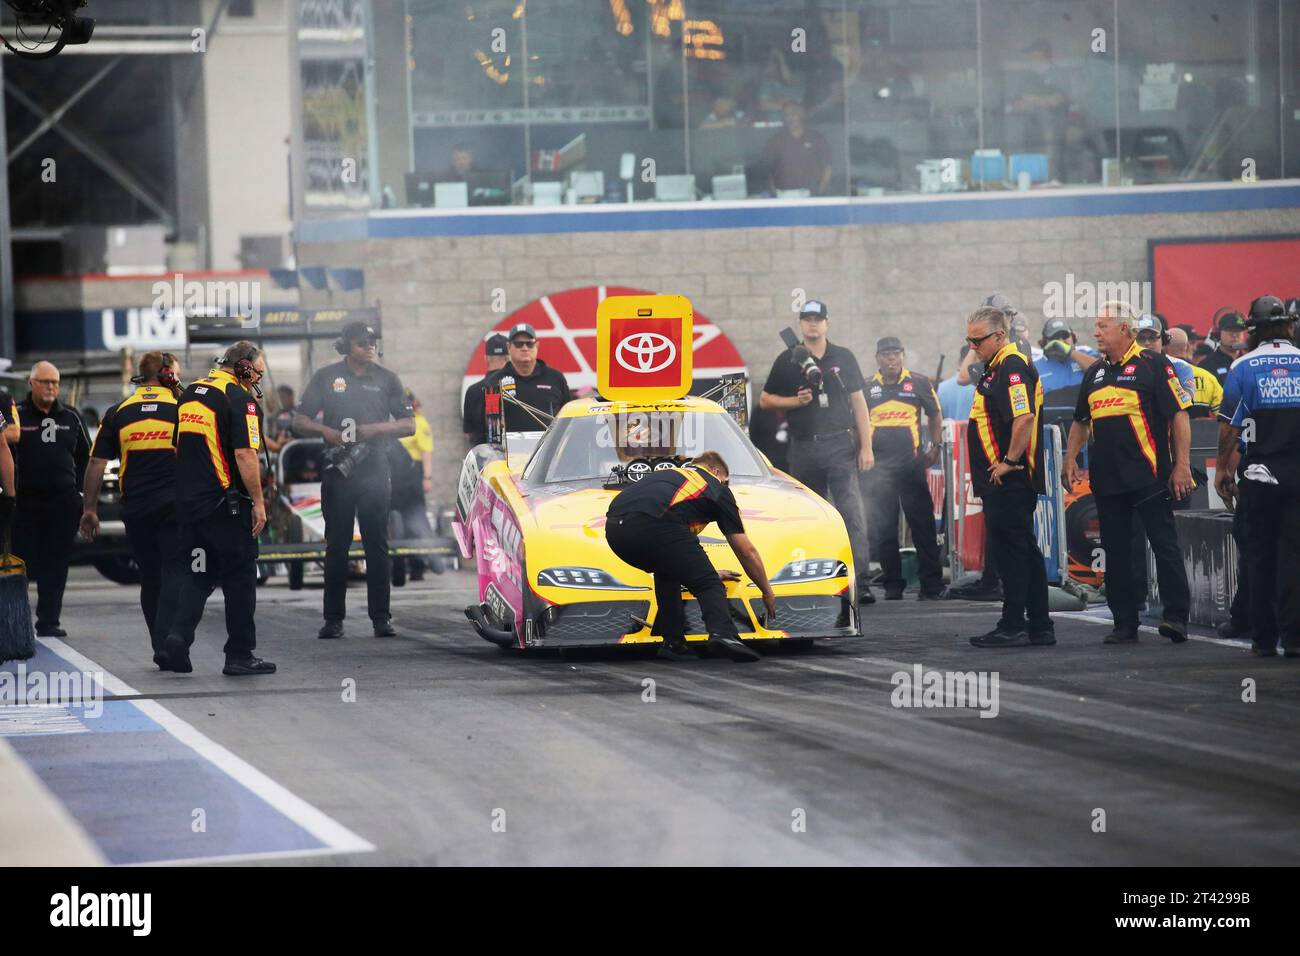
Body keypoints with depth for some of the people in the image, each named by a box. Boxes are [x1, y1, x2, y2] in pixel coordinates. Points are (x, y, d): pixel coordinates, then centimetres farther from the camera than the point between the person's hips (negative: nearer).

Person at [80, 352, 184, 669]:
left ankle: (162, 646, 19)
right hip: (176, 504, -3)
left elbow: (97, 463, 4)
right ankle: (167, 646, -16)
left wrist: (89, 508, 9)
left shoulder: (118, 412, 6)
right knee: (175, 573, -3)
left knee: (150, 577, 13)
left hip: (136, 508, 3)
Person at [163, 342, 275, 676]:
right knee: (240, 577, 3)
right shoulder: (240, 399, -11)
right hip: (225, 504, -7)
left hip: (188, 500, 7)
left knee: (197, 573, 14)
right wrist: (258, 502, -13)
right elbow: (245, 454, -18)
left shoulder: (190, 393, 13)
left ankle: (178, 635, -6)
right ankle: (240, 655, 7)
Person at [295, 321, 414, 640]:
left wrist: (375, 429, -8)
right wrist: (327, 431, -11)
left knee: (377, 545, -1)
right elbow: (300, 421, 8)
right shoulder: (326, 377, 8)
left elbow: (408, 425, 8)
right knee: (336, 547, 2)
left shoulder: (387, 379, 9)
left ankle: (381, 617, 2)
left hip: (375, 471, 0)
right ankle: (333, 619, 4)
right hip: (338, 469, 0)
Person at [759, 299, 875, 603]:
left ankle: (861, 583, -17)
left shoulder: (843, 358, 9)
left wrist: (866, 446, 3)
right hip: (804, 449, 1)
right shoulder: (788, 361, 8)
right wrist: (794, 401, -6)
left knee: (853, 514, -12)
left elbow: (858, 403, 9)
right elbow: (765, 399, 12)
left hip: (841, 444, -1)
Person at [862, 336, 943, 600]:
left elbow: (934, 415, 12)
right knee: (882, 529, 5)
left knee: (922, 525, -3)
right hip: (878, 467, 3)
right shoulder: (867, 388, 11)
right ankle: (892, 586, 13)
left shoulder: (918, 383, 5)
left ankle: (931, 585, -1)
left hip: (912, 464, -2)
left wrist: (936, 447, 3)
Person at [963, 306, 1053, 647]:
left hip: (1009, 480, -11)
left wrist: (1009, 461, -22)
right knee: (1026, 552, 11)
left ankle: (1013, 628, -6)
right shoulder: (996, 368, 19)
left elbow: (1024, 417, -27)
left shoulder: (1013, 368, -15)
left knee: (1012, 552, -7)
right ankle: (1039, 627, 14)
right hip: (1002, 481, 11)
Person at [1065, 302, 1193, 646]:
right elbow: (1080, 420, 26)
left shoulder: (1153, 365, -4)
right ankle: (1124, 624, 12)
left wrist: (1182, 464, -14)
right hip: (1106, 477, 7)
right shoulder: (1096, 373, 16)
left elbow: (1179, 414, -8)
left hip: (1149, 476, -7)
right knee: (1116, 553, 7)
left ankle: (1176, 616, -6)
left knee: (1165, 546, -7)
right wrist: (1071, 458, 13)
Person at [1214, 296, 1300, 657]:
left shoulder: (1243, 367, -3)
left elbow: (1230, 426, -4)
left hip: (1259, 474, -1)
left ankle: (1264, 637, 8)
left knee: (1261, 555, 7)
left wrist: (1223, 468, 6)